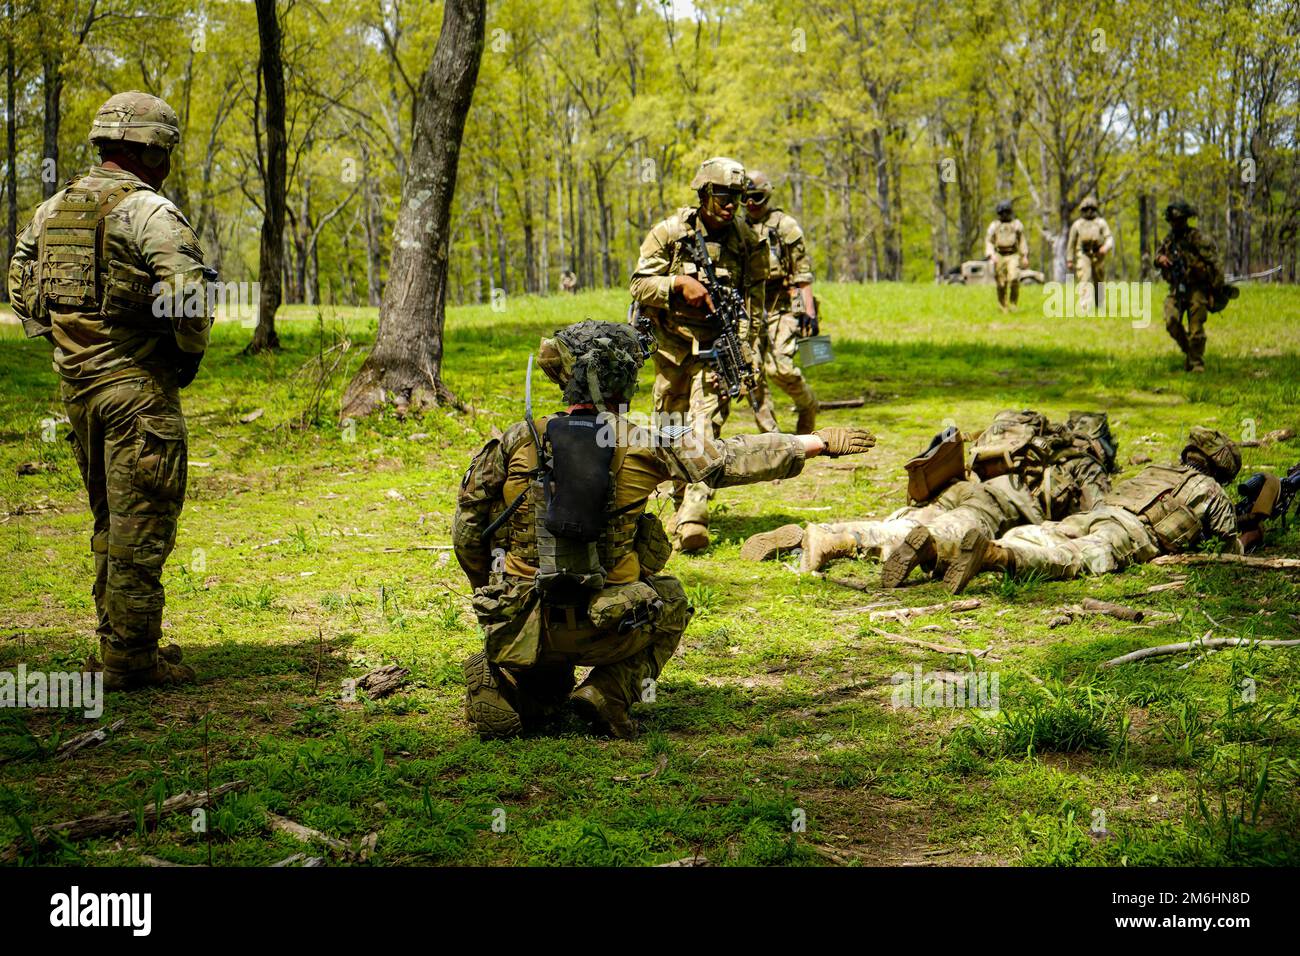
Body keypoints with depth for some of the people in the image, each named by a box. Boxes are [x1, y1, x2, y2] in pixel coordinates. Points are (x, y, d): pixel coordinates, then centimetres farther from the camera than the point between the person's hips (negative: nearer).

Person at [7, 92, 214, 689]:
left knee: (109, 522, 18)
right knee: (141, 526, -2)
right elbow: (185, 292, -23)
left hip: (76, 386, 8)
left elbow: (21, 285, 21)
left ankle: (116, 643, 25)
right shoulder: (148, 209, -13)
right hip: (138, 388, -8)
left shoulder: (53, 209, 11)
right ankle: (132, 658, 2)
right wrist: (192, 350, -5)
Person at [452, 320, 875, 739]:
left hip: (521, 626, 3)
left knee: (540, 700, 35)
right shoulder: (646, 444, -5)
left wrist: (488, 591, 22)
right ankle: (610, 690, 5)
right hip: (605, 629, -2)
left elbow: (467, 528, 4)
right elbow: (732, 458, 2)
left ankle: (498, 678, -1)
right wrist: (821, 442, 13)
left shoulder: (517, 441, -1)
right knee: (670, 602, 30)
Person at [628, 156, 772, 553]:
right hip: (671, 346, 2)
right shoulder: (669, 233, -6)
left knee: (704, 428, -16)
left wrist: (747, 356, -12)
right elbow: (639, 286, -6)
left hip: (717, 348, -2)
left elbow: (753, 303, -3)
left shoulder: (747, 242, -4)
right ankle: (683, 499, 34)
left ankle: (692, 519, -22)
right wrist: (680, 283, -22)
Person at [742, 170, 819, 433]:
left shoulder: (785, 225, -1)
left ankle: (808, 406, 10)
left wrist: (809, 311, -11)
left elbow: (803, 272, -4)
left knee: (779, 367, -17)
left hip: (782, 307, -5)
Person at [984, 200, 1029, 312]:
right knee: (1001, 284, 0)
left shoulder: (1017, 224, 6)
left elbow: (1022, 241, 10)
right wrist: (991, 255, -13)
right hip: (999, 257, 1)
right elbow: (988, 242, 2)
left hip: (1013, 256, -1)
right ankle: (1002, 306, 13)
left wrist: (1025, 257, 5)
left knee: (1014, 279, -20)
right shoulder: (994, 225, 5)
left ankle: (1013, 303, -6)